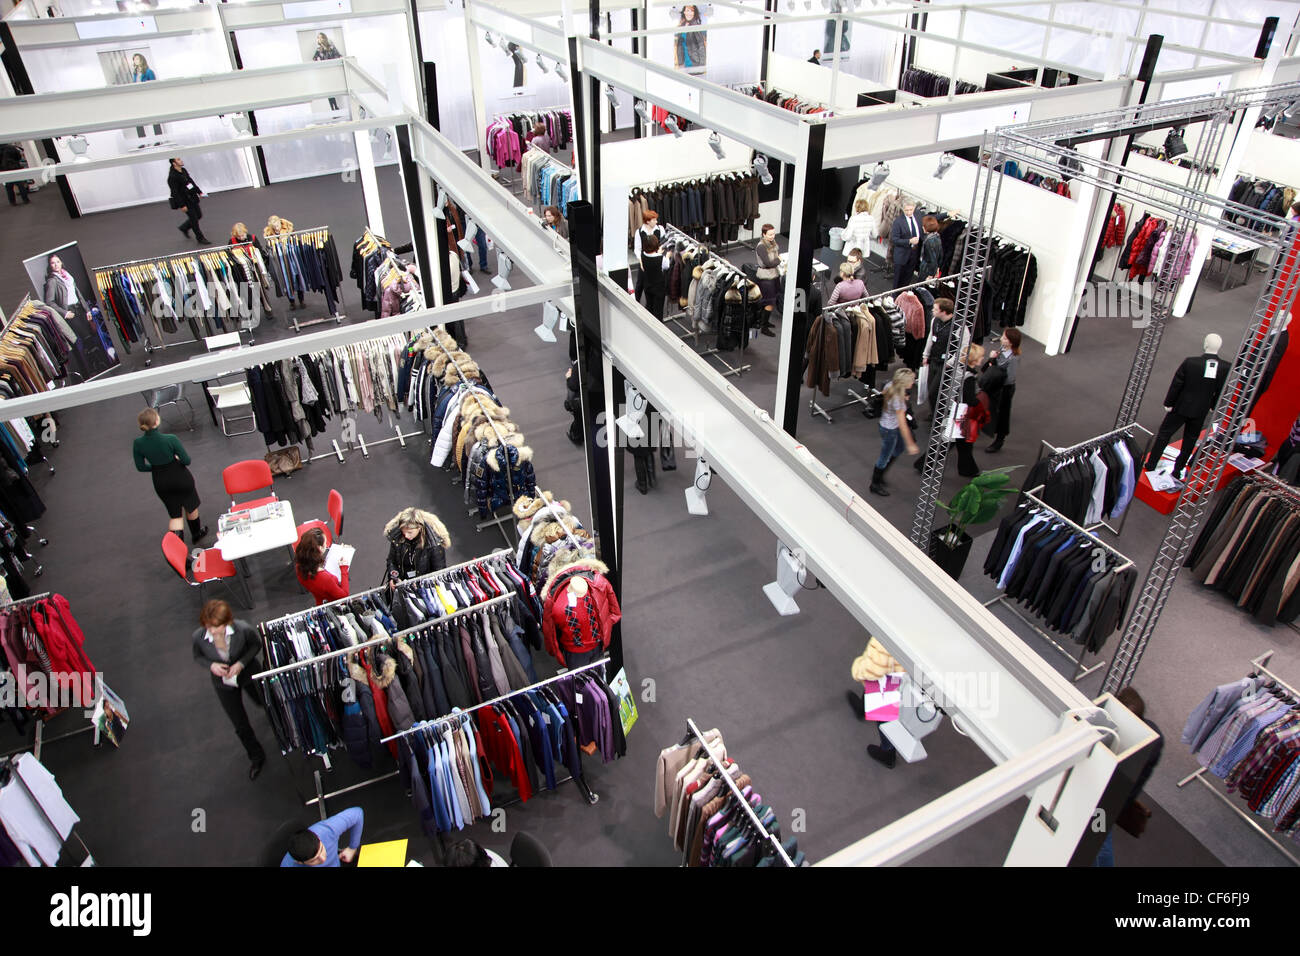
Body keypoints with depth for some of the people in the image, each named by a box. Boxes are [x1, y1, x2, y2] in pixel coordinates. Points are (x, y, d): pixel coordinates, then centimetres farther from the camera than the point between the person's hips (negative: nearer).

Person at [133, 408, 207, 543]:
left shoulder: (138, 444, -16)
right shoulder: (170, 439, -28)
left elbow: (140, 467, -4)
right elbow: (186, 460, -19)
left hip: (160, 482, 3)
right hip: (180, 477, -3)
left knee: (174, 514, 17)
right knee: (191, 507, 25)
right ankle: (196, 534, 47)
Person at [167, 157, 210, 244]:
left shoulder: (183, 170, 4)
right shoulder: (172, 176, -20)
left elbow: (191, 181, 17)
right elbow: (175, 193, -20)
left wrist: (199, 192, 16)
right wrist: (182, 205, -22)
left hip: (192, 197, 8)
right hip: (184, 200, -8)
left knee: (199, 215, 15)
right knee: (194, 219, -1)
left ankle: (184, 227, 36)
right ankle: (200, 238, 12)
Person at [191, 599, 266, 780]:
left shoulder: (243, 630, -32)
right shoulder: (198, 637, -27)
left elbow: (256, 645, -11)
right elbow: (198, 656, -5)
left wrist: (242, 663, -26)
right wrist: (211, 665, -26)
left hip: (248, 675, -1)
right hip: (224, 683, 1)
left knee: (264, 703, 29)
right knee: (241, 725, 14)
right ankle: (256, 757, 40)